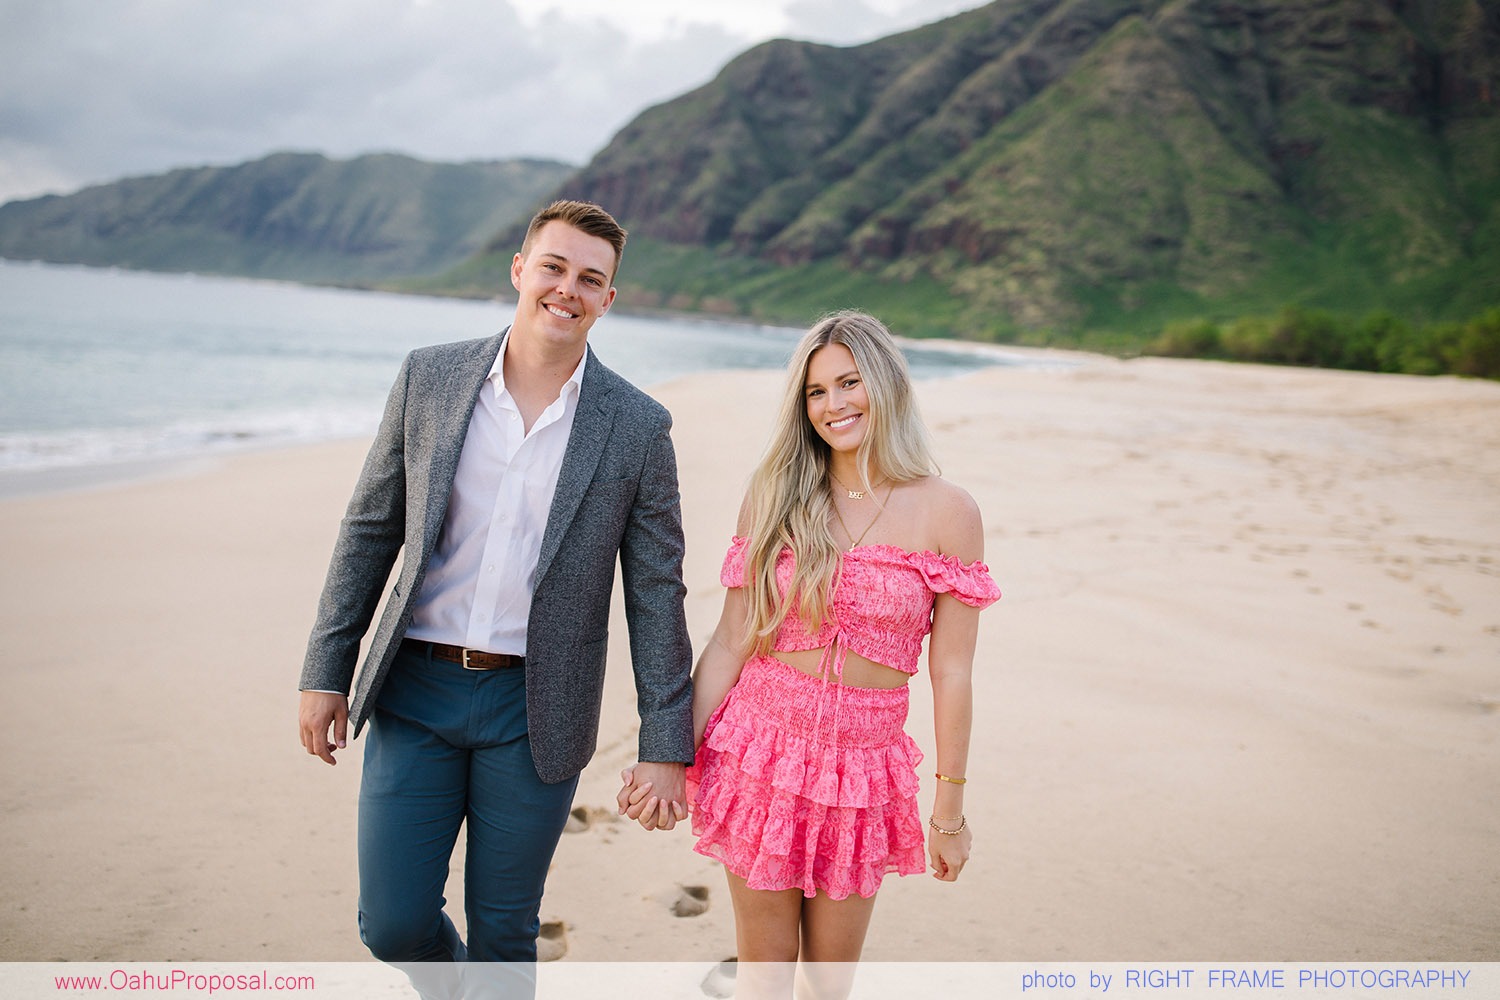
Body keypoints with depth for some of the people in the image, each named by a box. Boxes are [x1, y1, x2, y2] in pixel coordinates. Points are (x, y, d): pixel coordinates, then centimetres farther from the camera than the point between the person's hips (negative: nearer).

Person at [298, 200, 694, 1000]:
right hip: (416, 692, 2)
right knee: (393, 924, 7)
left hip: (534, 710, -1)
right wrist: (326, 672, 3)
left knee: (503, 929, 9)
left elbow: (656, 594, -2)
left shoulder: (638, 427, -4)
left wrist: (664, 747, -3)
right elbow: (369, 530, 5)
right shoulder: (430, 377, 0)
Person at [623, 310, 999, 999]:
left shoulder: (945, 512, -5)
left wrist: (949, 811, 1)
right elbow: (730, 642, 1)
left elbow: (951, 673, -3)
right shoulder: (776, 495, 0)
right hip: (761, 753, 1)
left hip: (862, 764, -1)